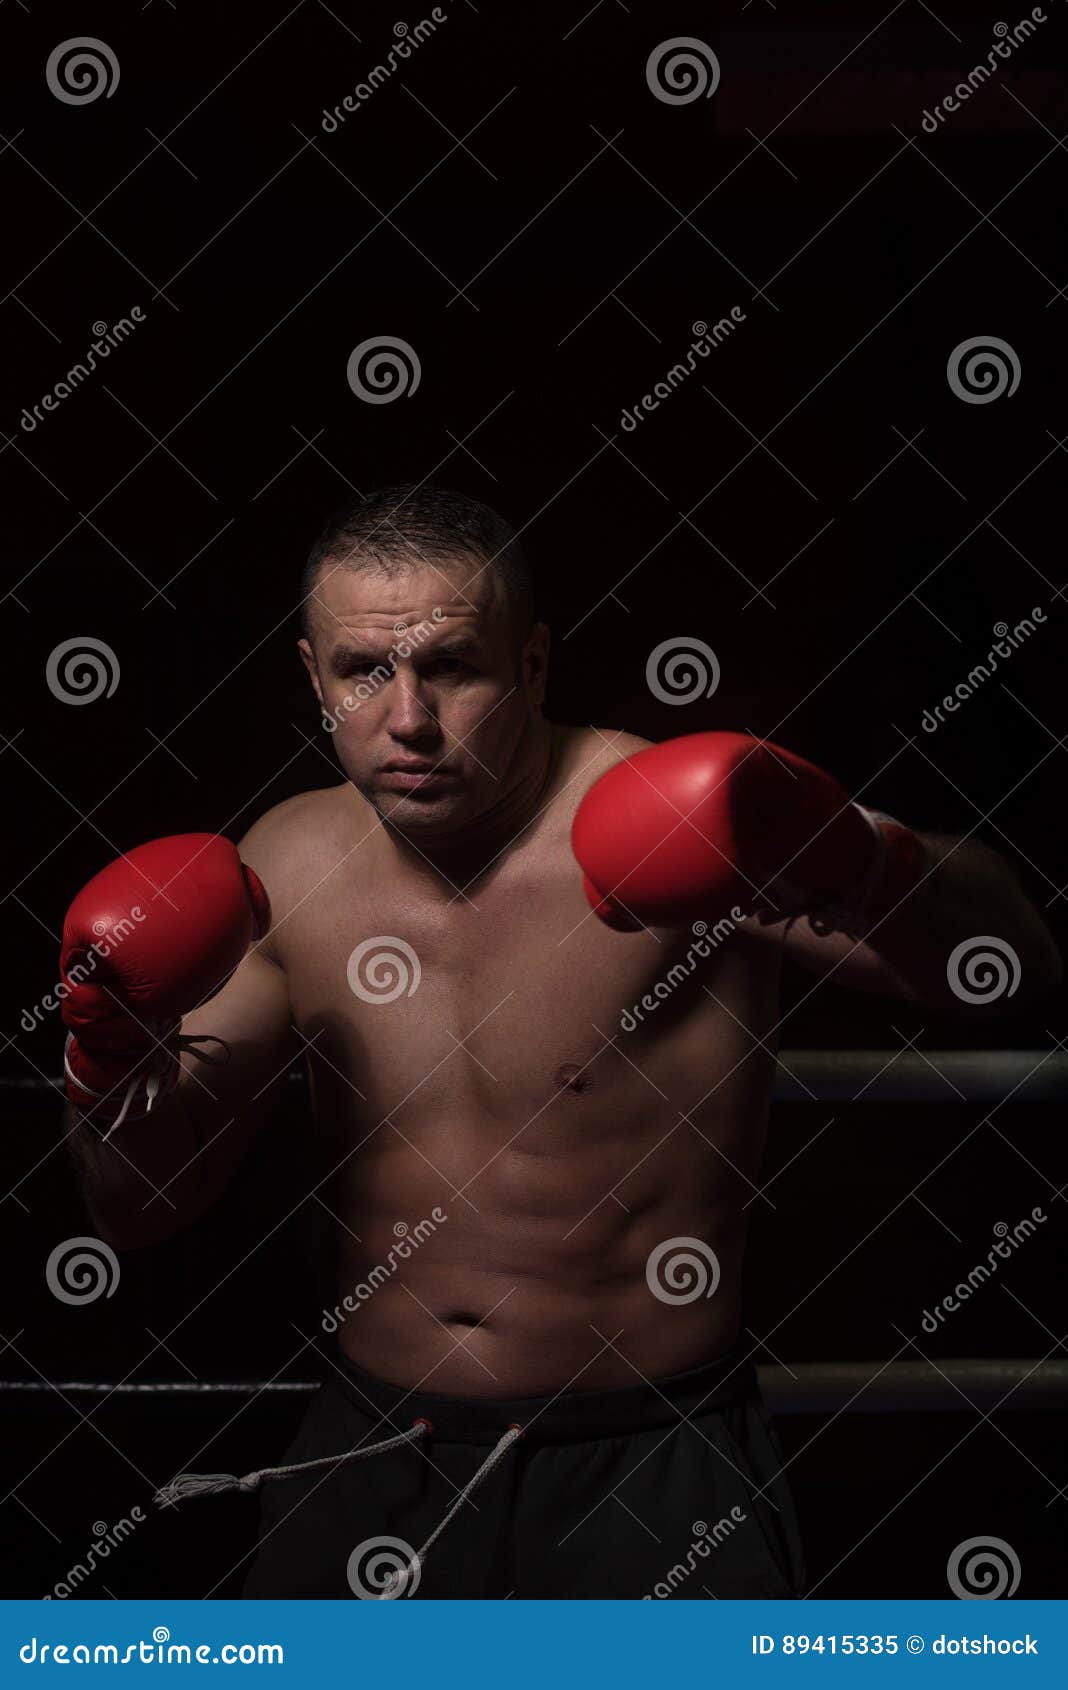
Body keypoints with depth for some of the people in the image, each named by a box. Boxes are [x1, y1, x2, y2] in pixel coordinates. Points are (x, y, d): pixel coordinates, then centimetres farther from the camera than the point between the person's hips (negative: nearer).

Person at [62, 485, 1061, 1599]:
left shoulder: (645, 825, -15)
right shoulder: (289, 869, 1)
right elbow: (140, 1212, 8)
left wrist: (855, 868, -46)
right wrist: (112, 1061, -14)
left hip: (644, 1463, -4)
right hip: (373, 1456, 4)